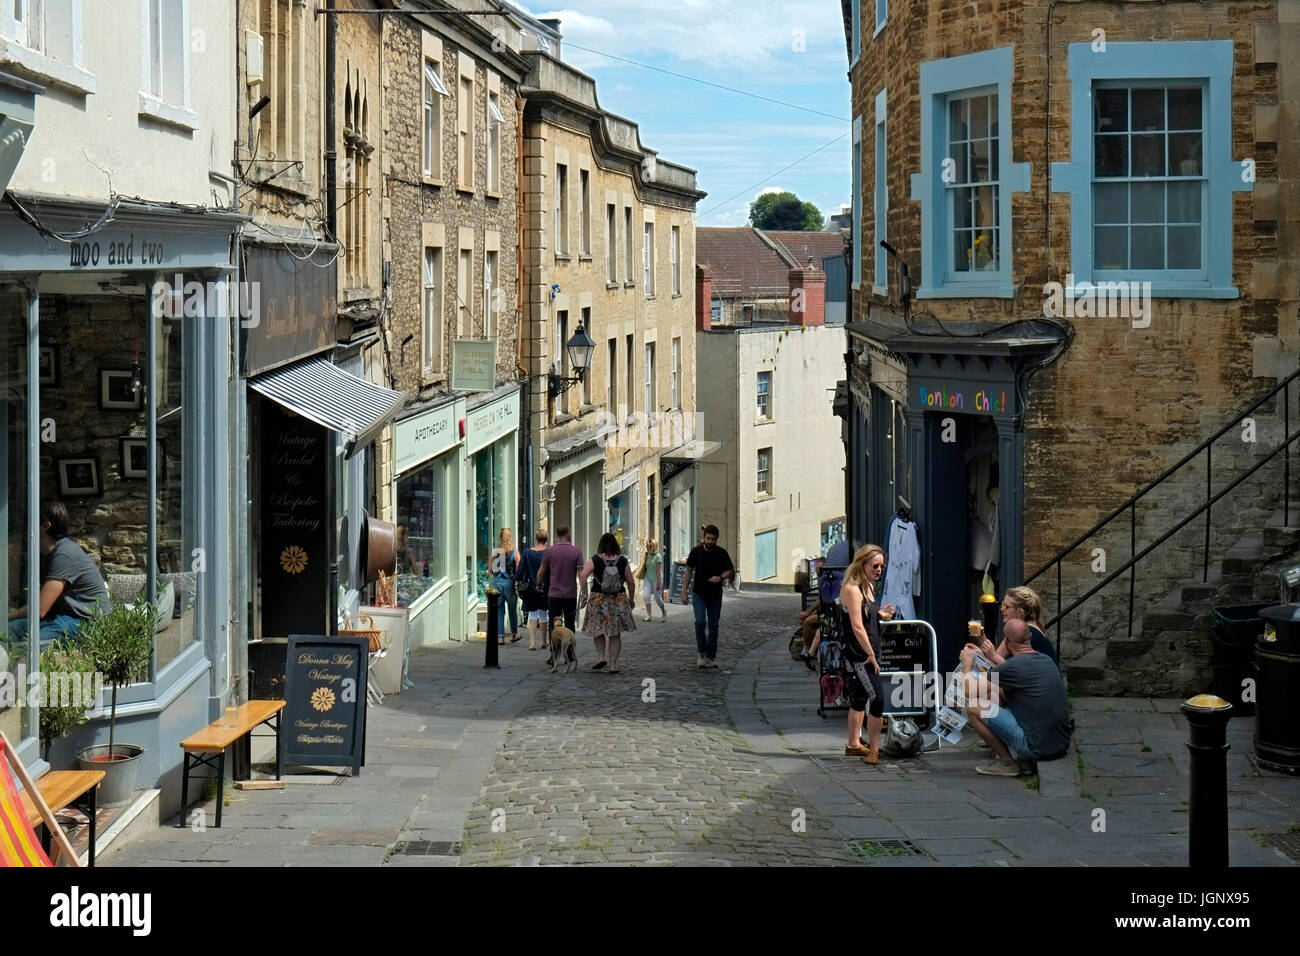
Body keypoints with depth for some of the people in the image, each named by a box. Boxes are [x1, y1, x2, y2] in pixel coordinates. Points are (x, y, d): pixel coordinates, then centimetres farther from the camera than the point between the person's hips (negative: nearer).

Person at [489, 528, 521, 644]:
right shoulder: (515, 553, -8)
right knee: (512, 609, 15)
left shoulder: (494, 552, -3)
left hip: (497, 581, 1)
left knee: (499, 611, 8)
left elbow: (490, 569, 2)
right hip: (509, 582, -1)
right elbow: (519, 570, -10)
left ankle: (500, 636, 4)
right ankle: (514, 634, 29)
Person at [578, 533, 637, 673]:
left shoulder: (595, 560, -7)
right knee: (615, 634, 8)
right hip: (619, 600, 1)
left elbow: (583, 575, -19)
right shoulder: (622, 561, -3)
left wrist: (584, 593, -9)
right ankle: (613, 665, 6)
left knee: (598, 630, 18)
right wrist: (631, 599, 14)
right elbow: (631, 583, 0)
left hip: (598, 599, -1)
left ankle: (601, 656, 2)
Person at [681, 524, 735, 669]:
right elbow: (689, 571, 4)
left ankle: (711, 657, 15)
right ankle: (702, 653, 2)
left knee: (713, 626, 5)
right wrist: (684, 592, 0)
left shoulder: (721, 553, -4)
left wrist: (720, 577, -15)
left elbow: (730, 570, 6)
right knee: (700, 622, -16)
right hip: (699, 593, -1)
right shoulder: (696, 551, -4)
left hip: (715, 595, 1)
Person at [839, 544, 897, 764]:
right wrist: (871, 655, -18)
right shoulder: (852, 589, -15)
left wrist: (881, 613, 6)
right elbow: (857, 626, -20)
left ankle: (853, 744, 26)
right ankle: (874, 750, -13)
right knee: (877, 698, -16)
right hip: (858, 654, -10)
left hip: (870, 653, 10)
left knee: (860, 699, 16)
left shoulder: (869, 587, 14)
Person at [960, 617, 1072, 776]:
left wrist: (967, 664, 13)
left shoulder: (1013, 666, -14)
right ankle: (1024, 761, 15)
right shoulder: (1047, 660, 11)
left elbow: (969, 690, -5)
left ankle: (1006, 762, 5)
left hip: (1036, 747, -8)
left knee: (973, 707, -3)